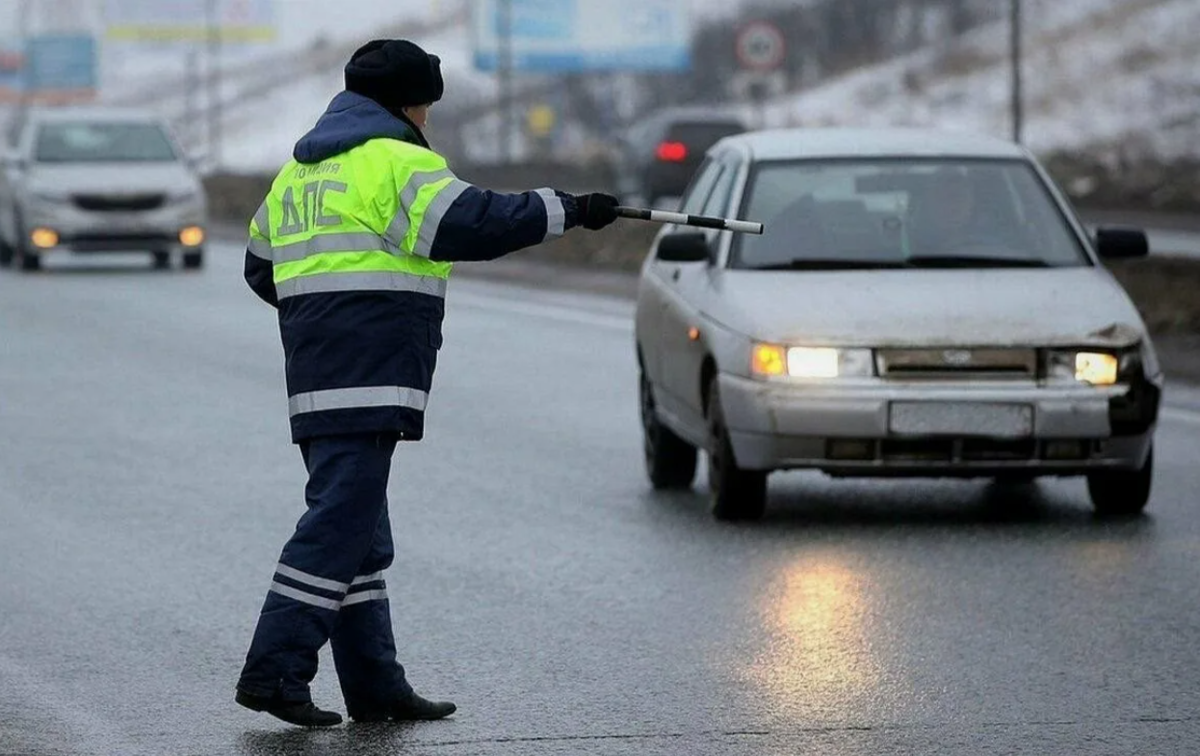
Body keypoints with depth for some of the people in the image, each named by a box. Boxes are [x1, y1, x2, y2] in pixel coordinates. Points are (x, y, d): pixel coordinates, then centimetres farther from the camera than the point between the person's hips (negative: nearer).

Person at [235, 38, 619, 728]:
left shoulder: (300, 170, 21)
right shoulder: (397, 162, -7)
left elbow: (261, 267, 27)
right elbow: (474, 224, -18)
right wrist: (569, 211, -11)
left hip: (317, 380, 9)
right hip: (368, 381, -9)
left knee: (362, 535, 12)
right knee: (339, 526, -11)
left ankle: (376, 685, 14)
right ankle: (275, 671, -16)